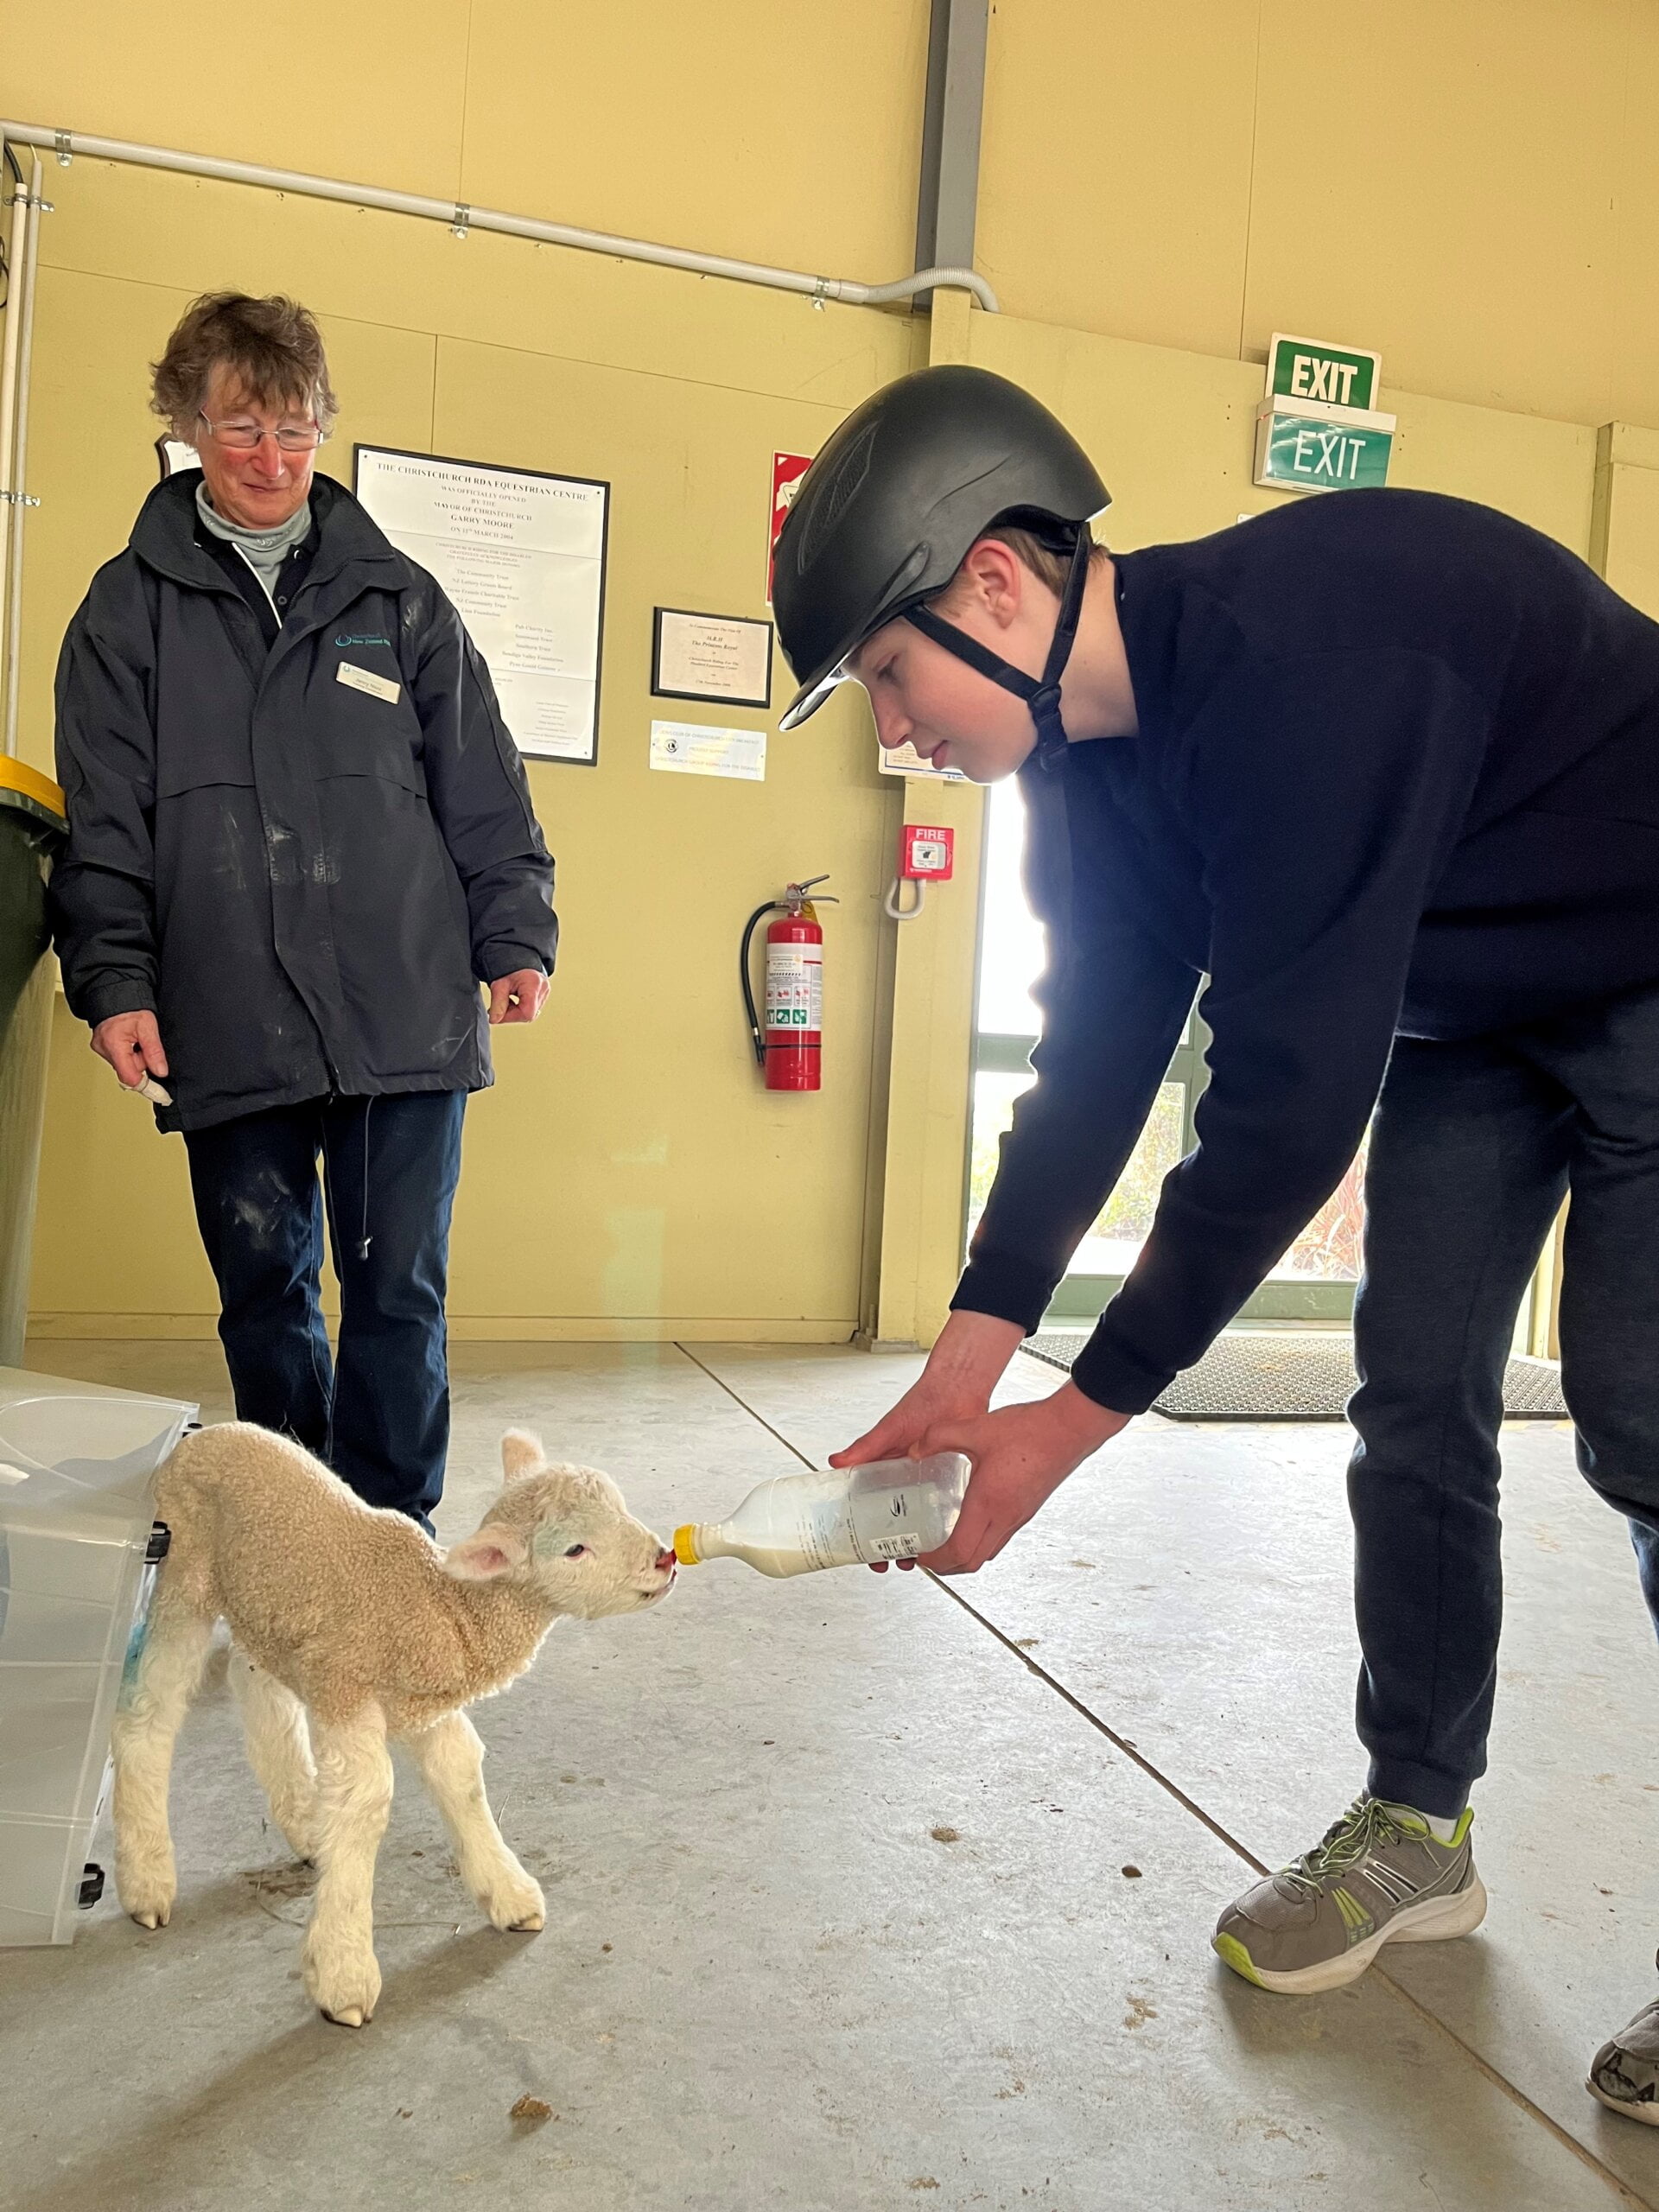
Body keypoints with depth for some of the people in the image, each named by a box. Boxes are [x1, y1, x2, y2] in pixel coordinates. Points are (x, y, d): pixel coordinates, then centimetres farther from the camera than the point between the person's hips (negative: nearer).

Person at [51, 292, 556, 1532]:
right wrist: (114, 981, -5)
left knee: (400, 1295, 4)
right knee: (265, 1297, 10)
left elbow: (484, 796, 10)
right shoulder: (131, 608, 10)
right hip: (228, 1032, 1)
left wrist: (517, 940, 0)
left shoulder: (398, 598, 11)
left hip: (409, 1023, 0)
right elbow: (105, 824, 6)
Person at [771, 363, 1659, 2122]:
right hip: (1463, 1015, 7)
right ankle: (1416, 1826, 21)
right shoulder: (1088, 753, -7)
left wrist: (1086, 1414, -29)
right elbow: (1094, 1062, -7)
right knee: (1413, 1405, 5)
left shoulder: (1299, 654, -35)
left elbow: (1289, 1099, -36)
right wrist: (964, 1364, -11)